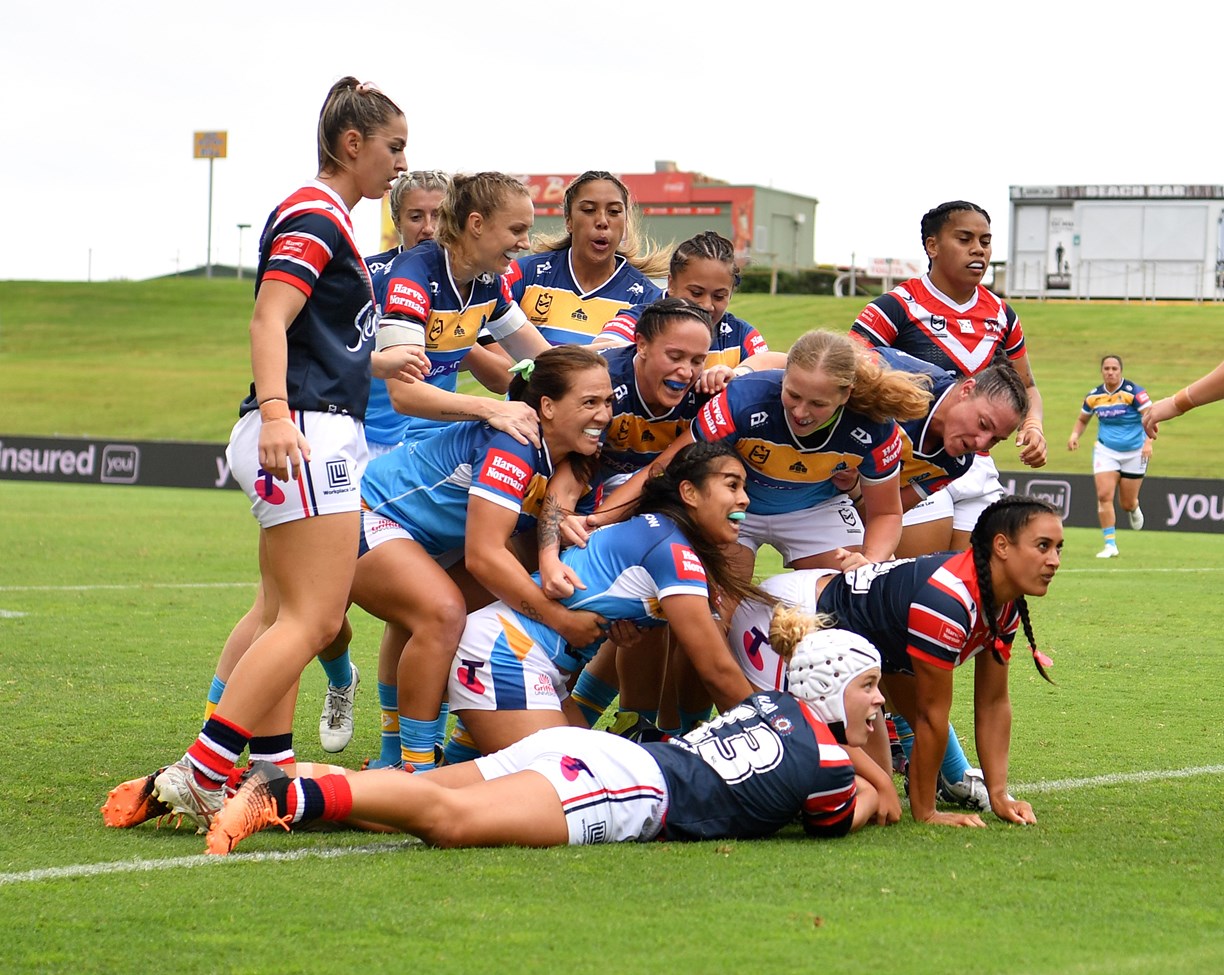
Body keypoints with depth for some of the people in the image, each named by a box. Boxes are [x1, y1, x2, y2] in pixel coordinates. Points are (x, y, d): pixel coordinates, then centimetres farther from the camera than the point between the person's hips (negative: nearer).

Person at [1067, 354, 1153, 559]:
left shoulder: (1134, 392, -13)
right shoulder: (1094, 396, 1)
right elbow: (1082, 419, 17)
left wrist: (1148, 443, -29)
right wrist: (1075, 435, -3)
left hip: (1134, 452, -2)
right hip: (1105, 450, 2)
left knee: (1128, 503, 5)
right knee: (1104, 496, -15)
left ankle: (1134, 509, 44)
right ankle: (1110, 544, -10)